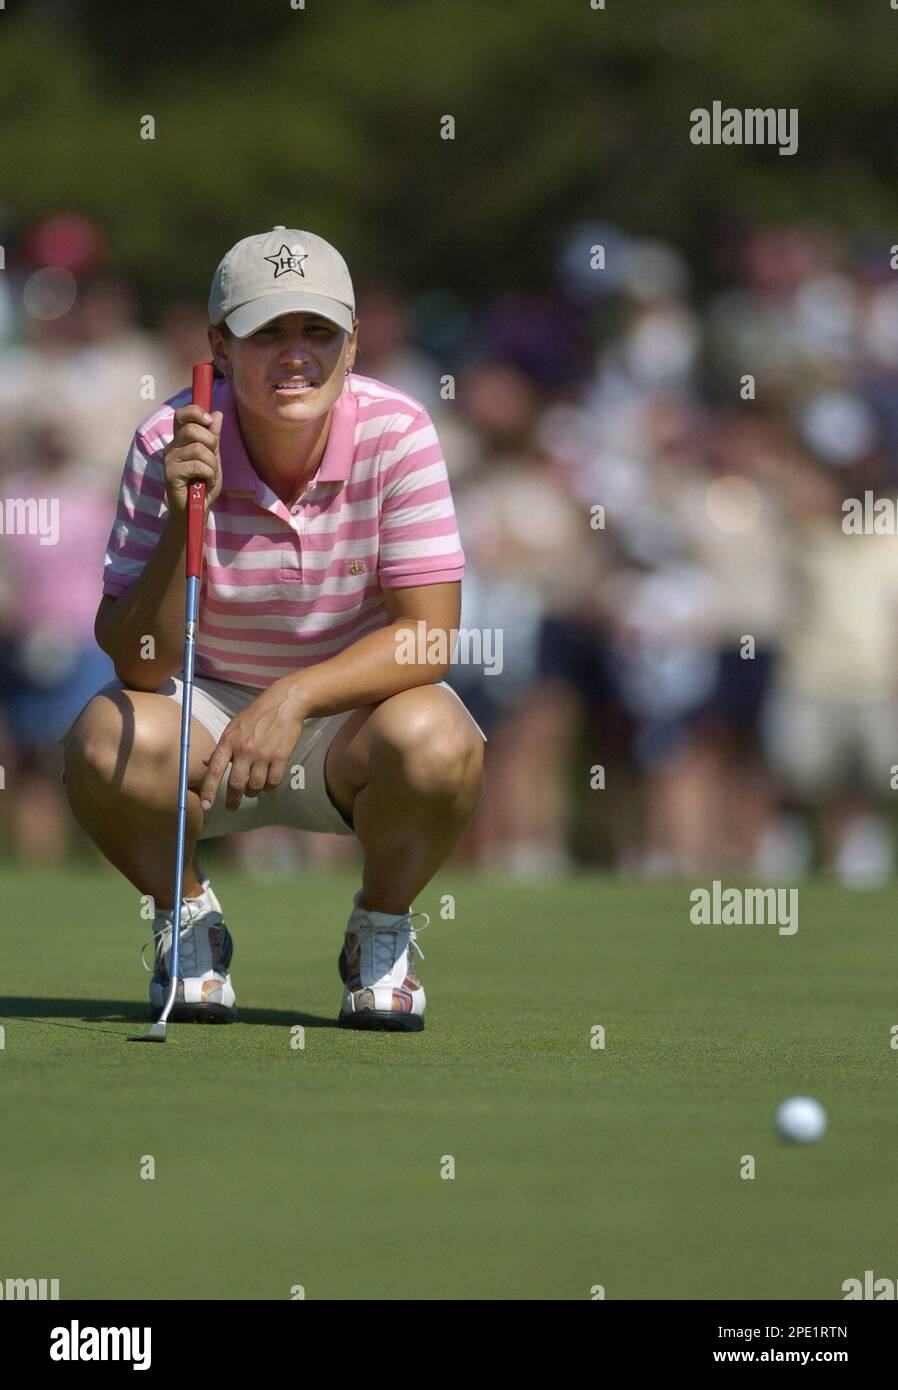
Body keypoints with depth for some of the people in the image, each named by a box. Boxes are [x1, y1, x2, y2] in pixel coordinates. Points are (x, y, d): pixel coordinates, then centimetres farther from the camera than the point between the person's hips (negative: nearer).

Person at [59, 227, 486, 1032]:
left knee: (435, 741, -34)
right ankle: (189, 920, 1)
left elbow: (428, 632, -20)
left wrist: (296, 696, -35)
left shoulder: (396, 433, -17)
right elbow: (136, 664, -18)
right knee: (107, 740, -32)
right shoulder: (171, 444, -16)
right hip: (209, 715, 0)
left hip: (354, 711, 0)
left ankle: (382, 930, -1)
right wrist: (183, 520, -34)